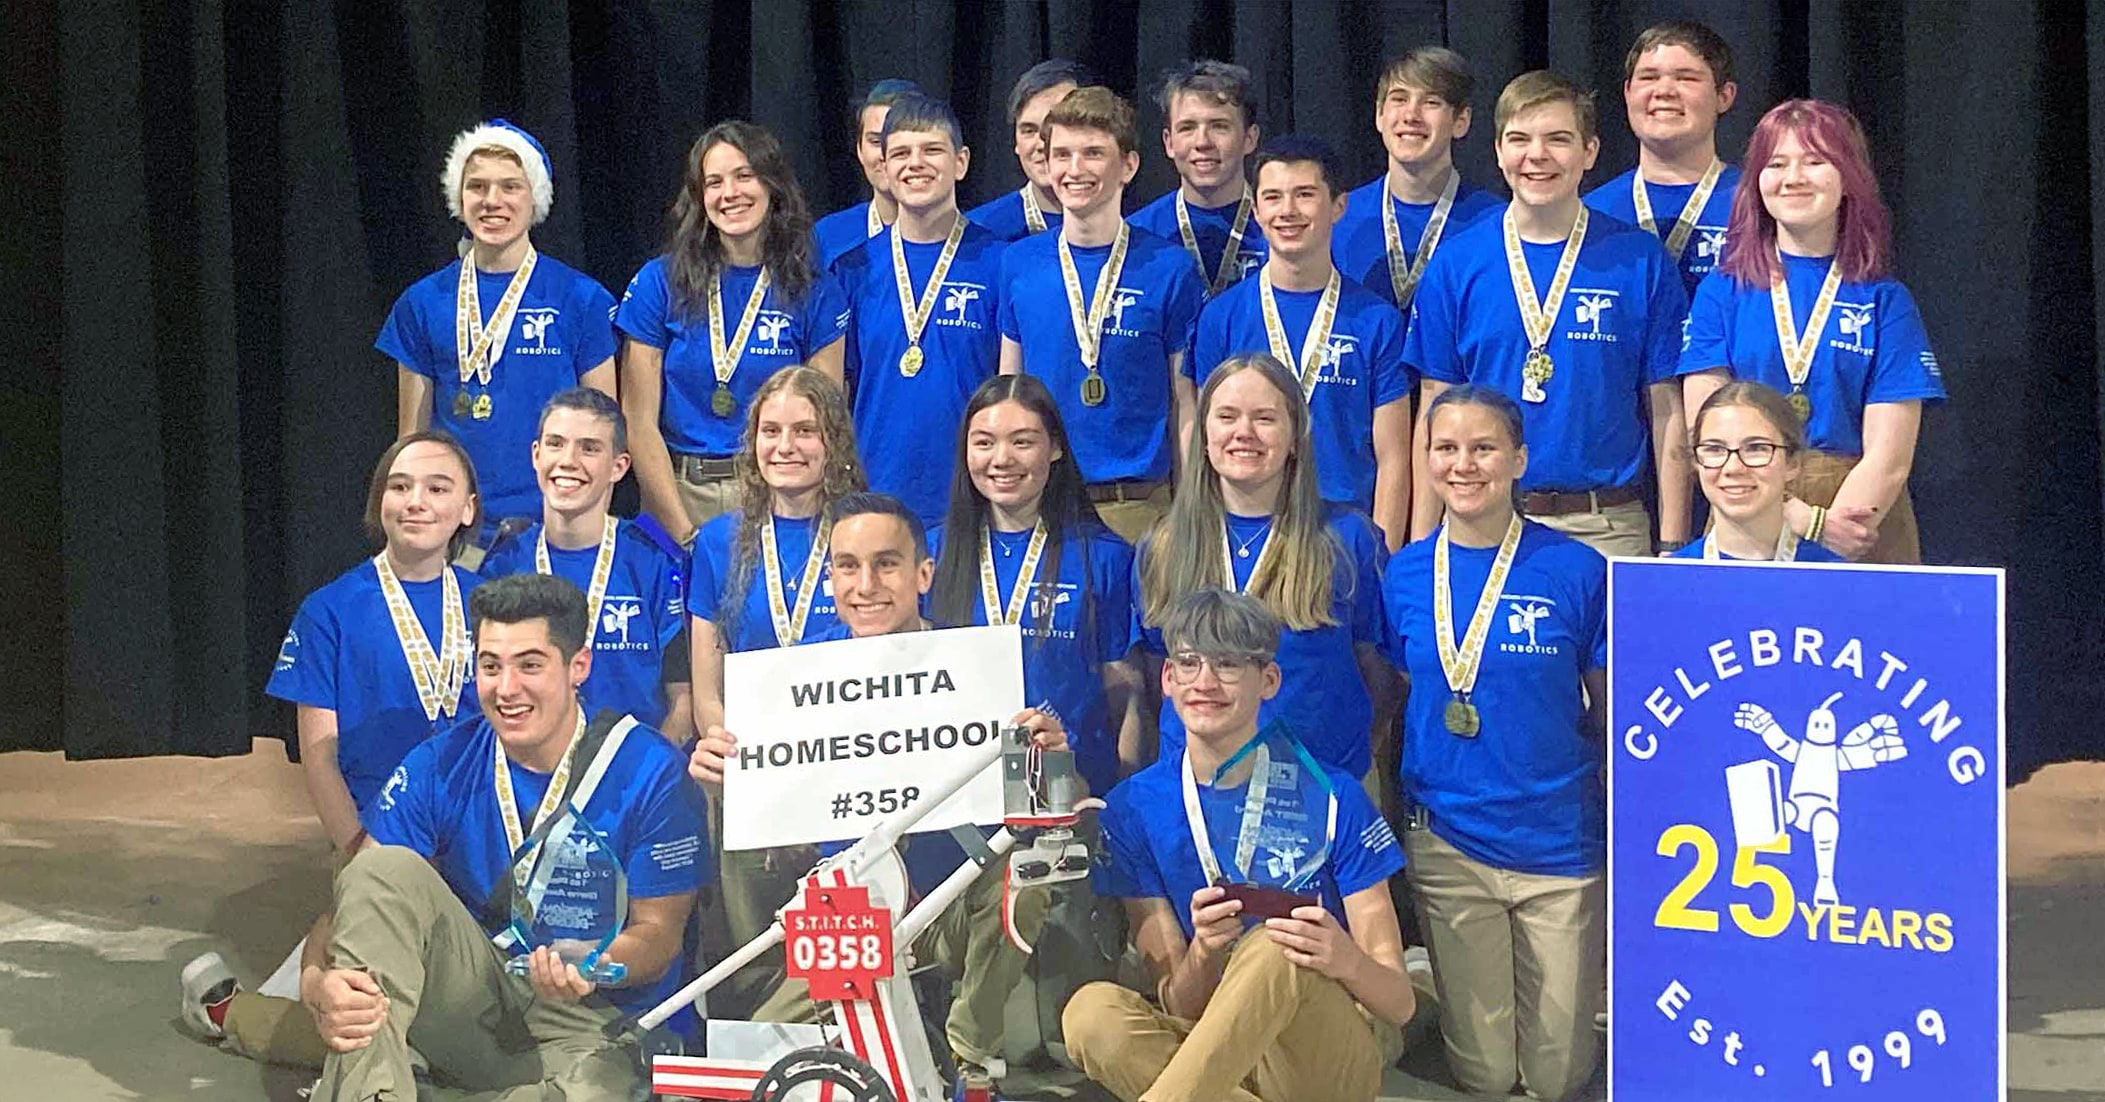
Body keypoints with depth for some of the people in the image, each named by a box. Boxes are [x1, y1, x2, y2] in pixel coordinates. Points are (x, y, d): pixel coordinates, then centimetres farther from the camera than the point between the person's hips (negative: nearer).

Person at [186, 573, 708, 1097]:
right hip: (472, 998, 3)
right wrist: (317, 982, -32)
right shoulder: (440, 766, -2)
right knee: (383, 870, -22)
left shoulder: (649, 773, -10)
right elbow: (355, 901, -8)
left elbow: (659, 931, -7)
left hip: (590, 1024, -3)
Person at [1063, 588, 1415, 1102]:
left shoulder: (1332, 798, -5)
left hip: (1340, 1056, -3)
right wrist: (1203, 952, -23)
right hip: (1218, 1058, 3)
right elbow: (1177, 1010, 0)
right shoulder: (1133, 807, 1)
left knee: (1270, 951, -33)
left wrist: (1346, 961, -29)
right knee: (1092, 1012, -28)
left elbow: (1401, 1002, -5)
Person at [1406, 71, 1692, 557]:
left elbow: (1667, 412, 4)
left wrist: (1672, 545, -1)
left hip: (1606, 530, -1)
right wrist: (1422, 547, 3)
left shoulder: (1639, 259, 3)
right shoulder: (1455, 263, 5)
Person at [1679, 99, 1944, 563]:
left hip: (1861, 512, 0)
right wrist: (1808, 522, -14)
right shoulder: (1722, 292, 5)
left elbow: (1889, 456, -2)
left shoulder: (1884, 300, 4)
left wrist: (1829, 535, -16)